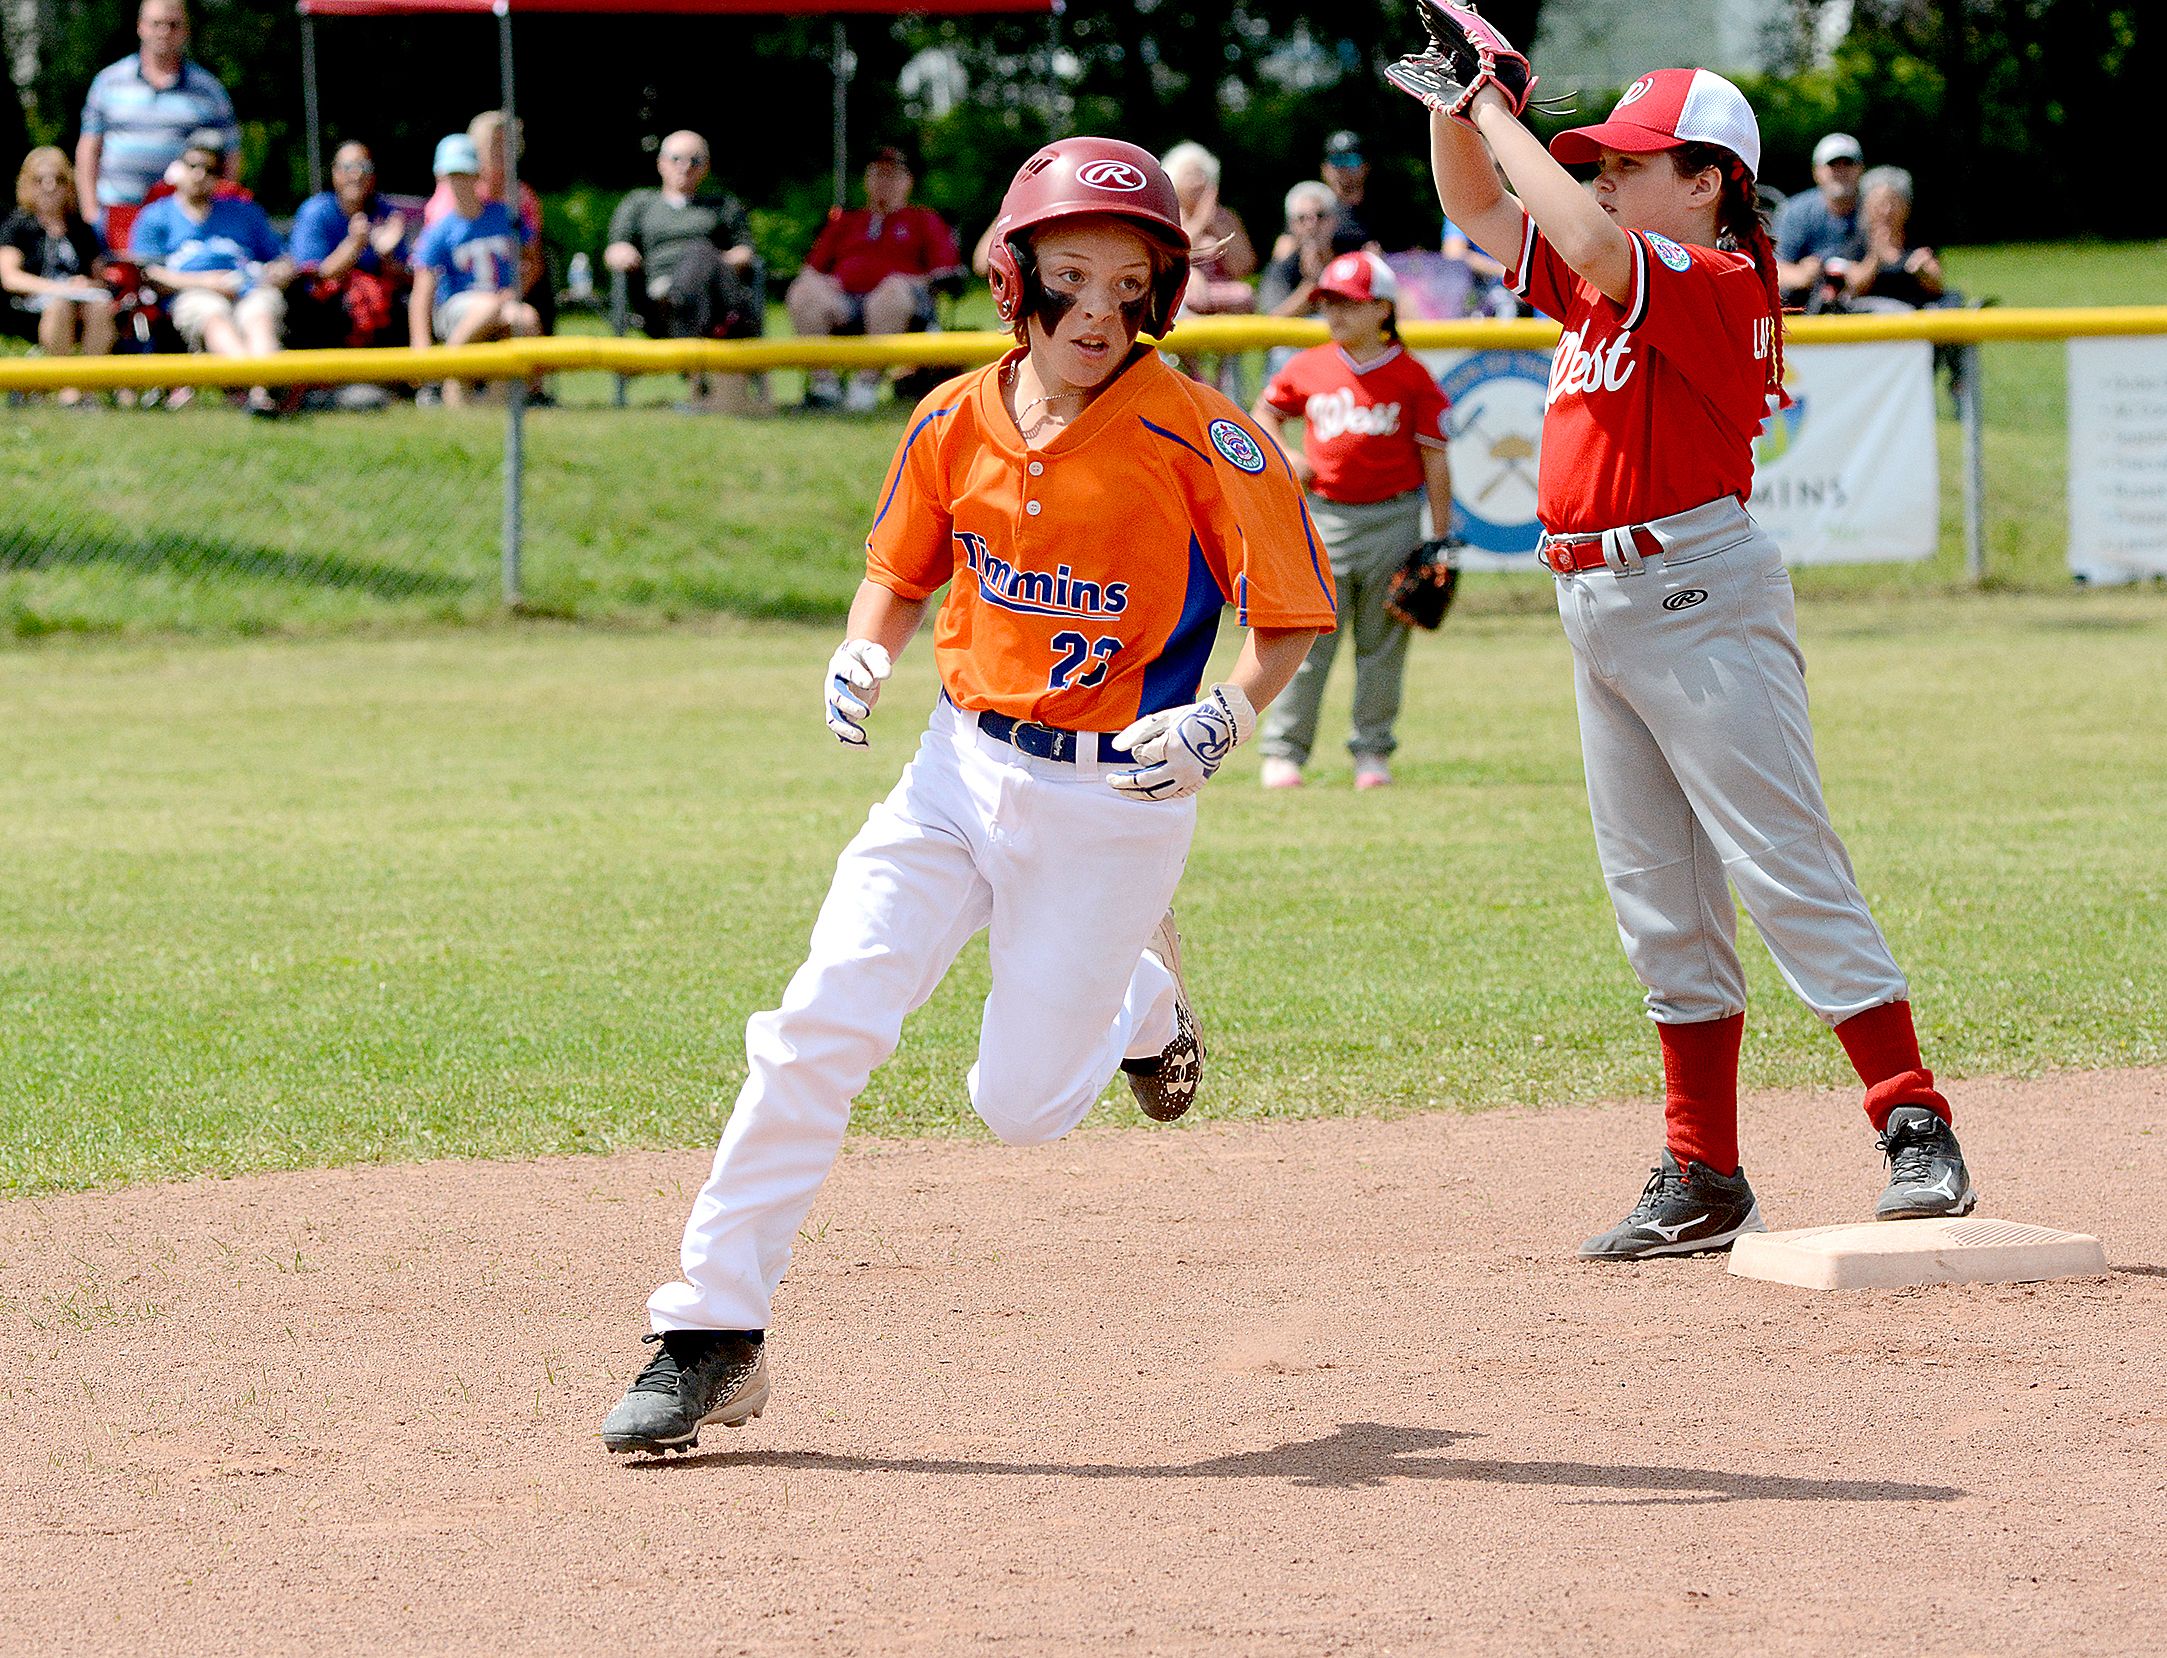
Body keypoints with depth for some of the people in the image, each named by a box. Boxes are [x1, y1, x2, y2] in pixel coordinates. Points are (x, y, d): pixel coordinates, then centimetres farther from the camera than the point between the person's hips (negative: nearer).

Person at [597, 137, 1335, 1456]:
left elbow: (1291, 622, -7)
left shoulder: (1203, 440, -13)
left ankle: (1140, 989, 36)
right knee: (819, 1028, -13)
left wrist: (1224, 718, -25)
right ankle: (714, 1337, -7)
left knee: (1023, 1105, 0)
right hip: (962, 769, 3)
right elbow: (901, 574, 15)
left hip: (1117, 800, -3)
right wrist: (863, 656, -6)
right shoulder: (958, 422, 0)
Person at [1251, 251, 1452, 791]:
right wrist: (1285, 456, 1)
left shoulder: (1410, 377, -2)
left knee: (1382, 643, 6)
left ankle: (1373, 751, 15)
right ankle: (1283, 751, 3)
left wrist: (1441, 537, -3)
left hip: (1392, 520, -1)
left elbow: (1434, 457, -1)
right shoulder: (1308, 369, 5)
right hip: (1324, 518, 1)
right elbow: (1265, 413, 22)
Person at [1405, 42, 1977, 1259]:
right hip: (1596, 611, 9)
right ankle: (1705, 1185, 13)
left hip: (1698, 599, -9)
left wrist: (1498, 112, -17)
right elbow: (1479, 207, 22)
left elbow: (1589, 244, -27)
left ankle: (1919, 1134, -10)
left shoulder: (1722, 284, -11)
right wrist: (1456, 100, 5)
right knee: (1660, 909, 9)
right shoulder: (1606, 282, 14)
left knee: (1788, 874, -12)